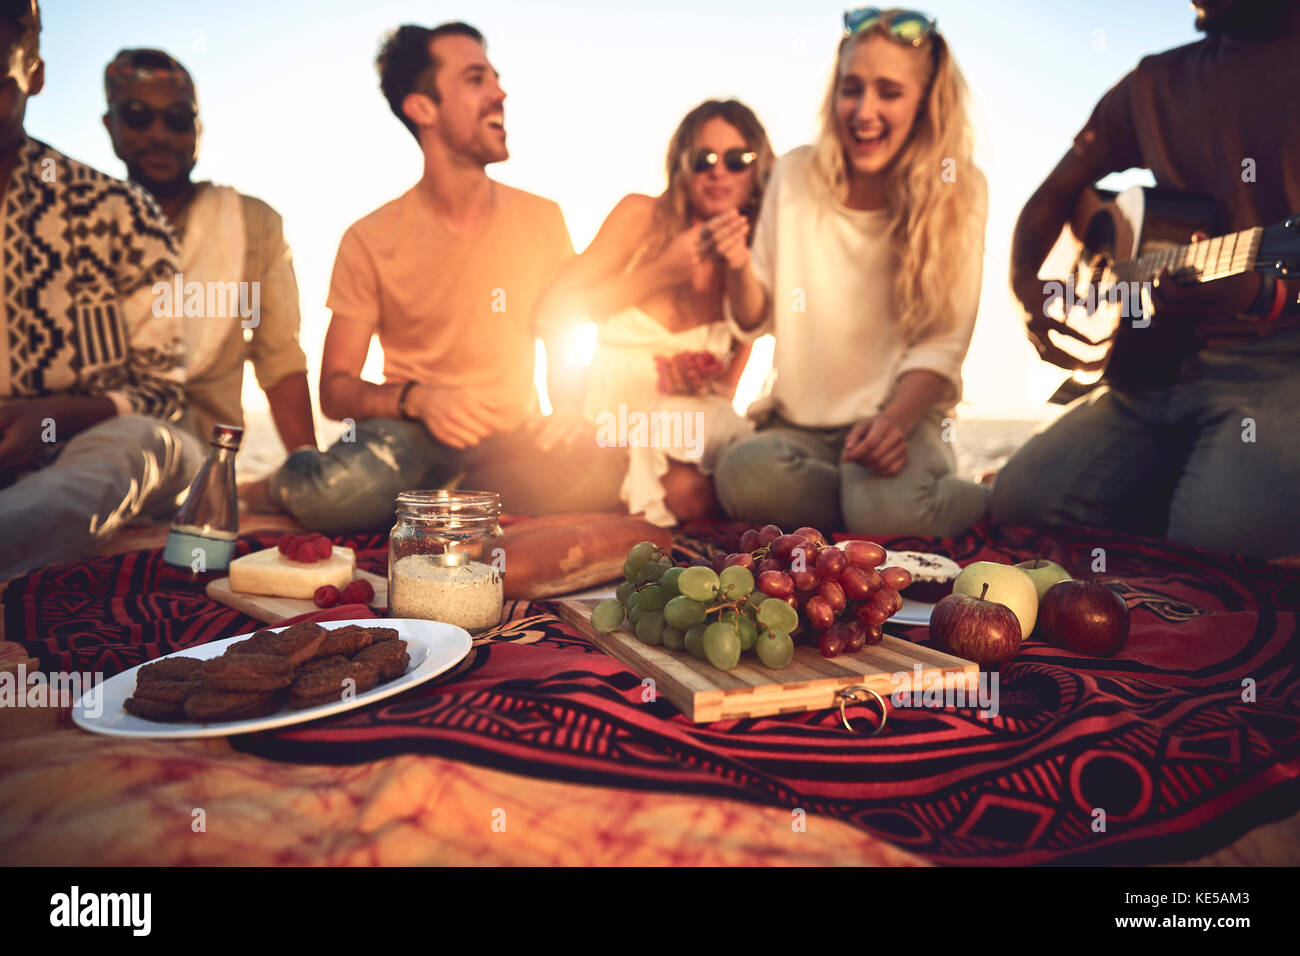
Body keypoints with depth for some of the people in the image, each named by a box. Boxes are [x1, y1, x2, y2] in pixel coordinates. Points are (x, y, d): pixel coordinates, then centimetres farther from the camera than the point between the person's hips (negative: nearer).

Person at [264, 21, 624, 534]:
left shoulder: (542, 219, 4)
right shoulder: (370, 240, -3)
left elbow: (564, 352, 12)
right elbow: (335, 390, -2)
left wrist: (567, 407, -11)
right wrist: (417, 398, -24)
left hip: (510, 441, 3)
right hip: (409, 435, -2)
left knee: (597, 471, -33)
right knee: (351, 484, -39)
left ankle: (427, 502, -10)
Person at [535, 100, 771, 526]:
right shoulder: (643, 216, -2)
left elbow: (726, 391, 8)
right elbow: (551, 311, -7)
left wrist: (698, 381, -17)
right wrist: (659, 274, -12)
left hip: (688, 418, 1)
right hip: (602, 417, -1)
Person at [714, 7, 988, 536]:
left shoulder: (959, 190, -3)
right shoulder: (795, 174, 2)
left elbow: (942, 342, -6)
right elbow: (755, 320, 7)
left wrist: (895, 420, -24)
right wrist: (739, 268, -15)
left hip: (903, 417, -2)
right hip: (799, 421, 2)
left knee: (889, 510, -35)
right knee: (744, 472, -32)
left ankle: (991, 501, -1)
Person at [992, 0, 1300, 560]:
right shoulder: (1152, 84, 16)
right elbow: (1053, 194, 21)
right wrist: (1024, 284, 2)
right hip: (1154, 365, 5)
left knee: (1218, 541, -30)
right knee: (1021, 501, -13)